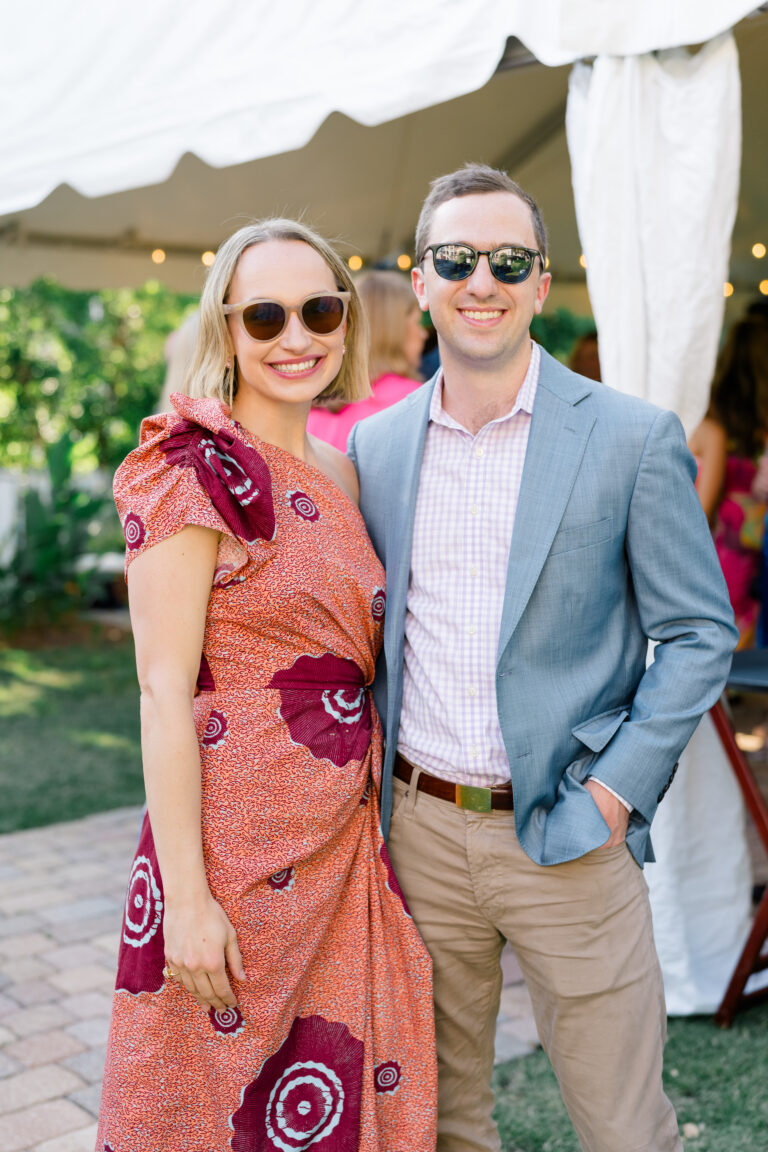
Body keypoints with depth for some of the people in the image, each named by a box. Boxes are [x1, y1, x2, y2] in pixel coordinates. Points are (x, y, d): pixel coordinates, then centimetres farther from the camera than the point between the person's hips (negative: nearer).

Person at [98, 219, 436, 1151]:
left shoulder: (338, 472, 9)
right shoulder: (193, 468, -13)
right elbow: (164, 692, -16)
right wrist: (185, 895, -18)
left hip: (349, 843, 7)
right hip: (237, 836, -7)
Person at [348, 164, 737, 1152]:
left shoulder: (634, 439, -6)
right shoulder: (375, 446, 5)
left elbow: (699, 634, -3)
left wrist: (615, 788, -11)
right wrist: (373, 782, 6)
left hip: (566, 837, -3)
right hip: (418, 826, 3)